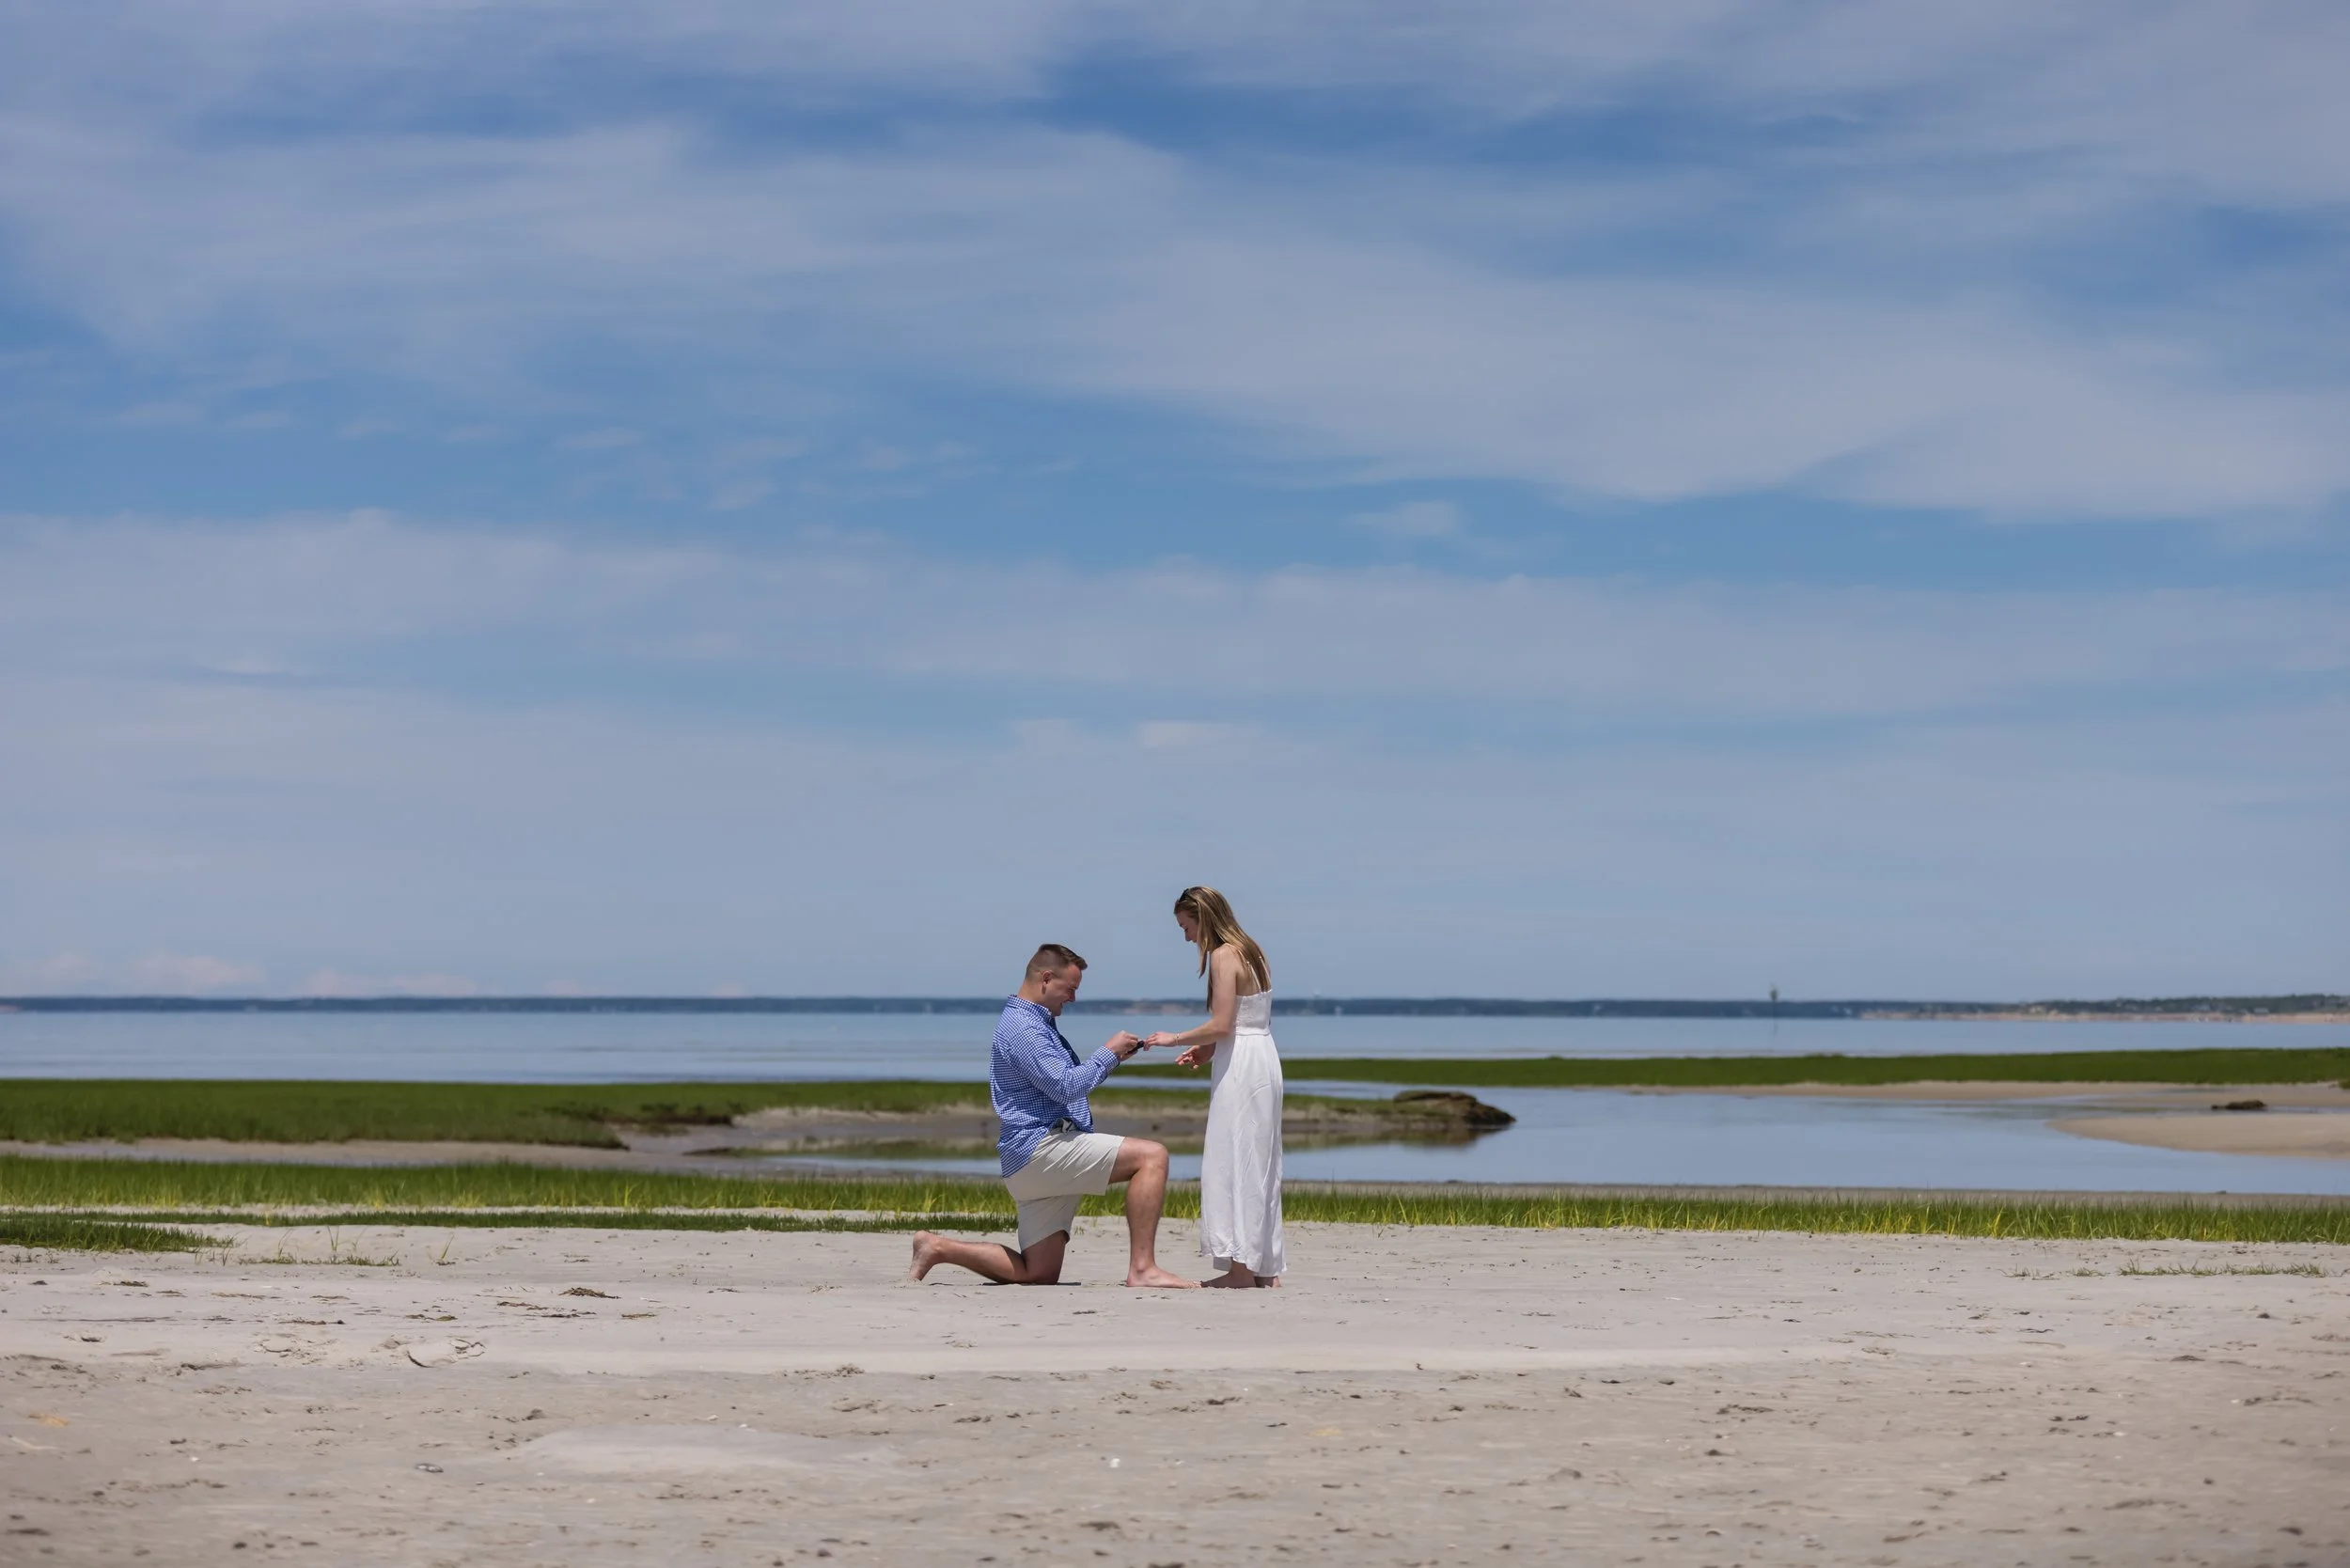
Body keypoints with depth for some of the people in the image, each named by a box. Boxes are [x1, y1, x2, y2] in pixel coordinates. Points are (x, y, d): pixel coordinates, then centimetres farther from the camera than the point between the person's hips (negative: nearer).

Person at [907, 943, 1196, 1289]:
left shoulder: (1041, 1024, 25)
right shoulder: (1021, 1026, -9)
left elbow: (1068, 1083, 34)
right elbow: (1064, 1086, -18)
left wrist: (1112, 1059, 19)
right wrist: (1108, 1053, -6)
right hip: (1041, 1147, -11)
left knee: (1039, 1275, 7)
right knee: (1151, 1156, -20)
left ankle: (938, 1247, 9)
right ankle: (1142, 1268, -26)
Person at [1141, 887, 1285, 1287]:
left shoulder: (1223, 956, -12)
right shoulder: (1251, 952, 16)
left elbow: (1221, 1025, -19)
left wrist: (1176, 1039, -7)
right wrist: (1207, 1049, 13)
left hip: (1241, 1066, -10)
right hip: (1263, 1060, 10)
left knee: (1234, 1163, -6)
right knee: (1258, 1164, 11)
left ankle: (1242, 1267, -8)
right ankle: (1266, 1267, 12)